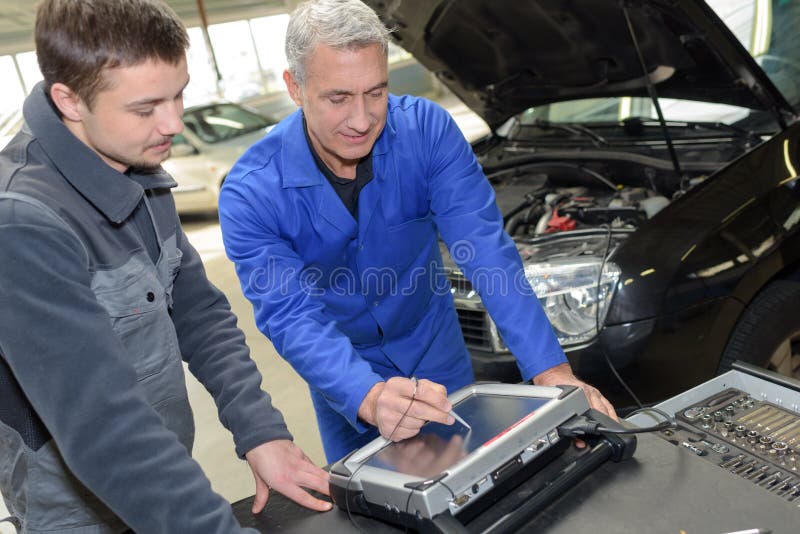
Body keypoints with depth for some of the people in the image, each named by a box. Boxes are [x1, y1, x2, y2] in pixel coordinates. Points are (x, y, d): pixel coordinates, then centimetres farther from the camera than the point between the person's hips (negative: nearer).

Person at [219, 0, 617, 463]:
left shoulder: (427, 129, -24)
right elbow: (293, 317, -34)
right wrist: (369, 397, -53)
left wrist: (551, 370, -36)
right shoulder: (251, 195, -28)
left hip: (433, 343, 2)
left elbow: (485, 248, -28)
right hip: (343, 368, -1)